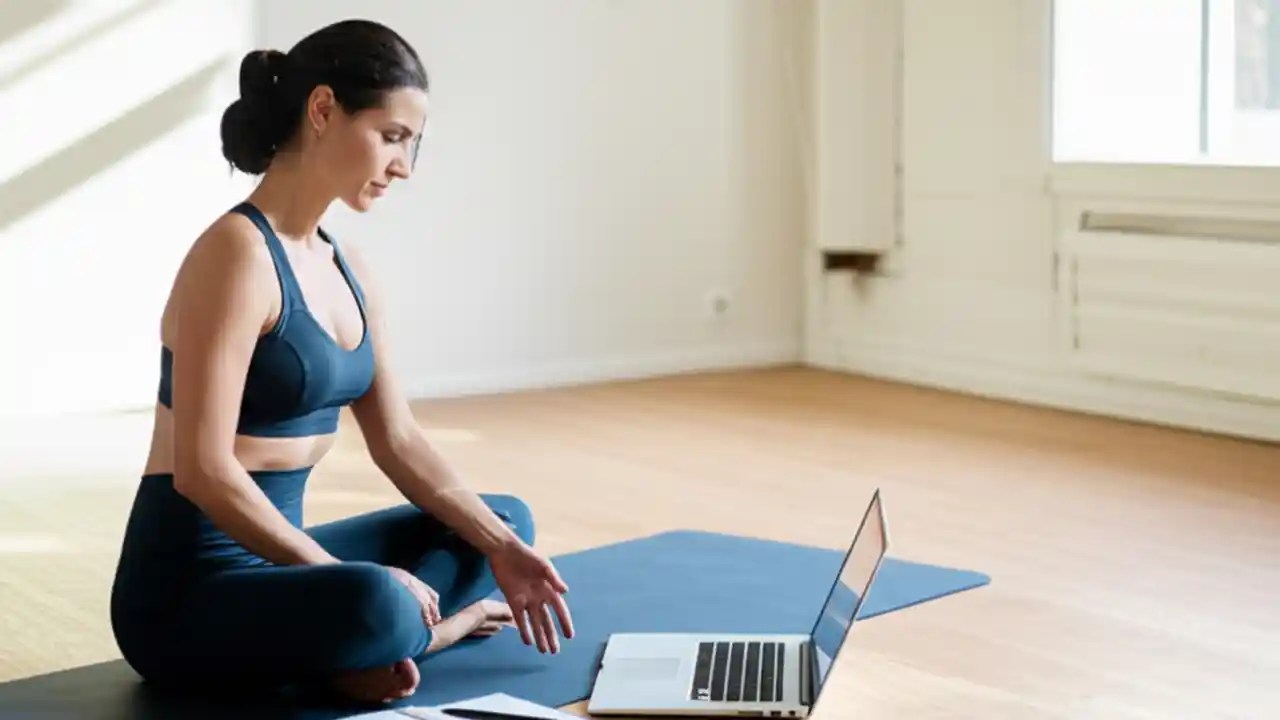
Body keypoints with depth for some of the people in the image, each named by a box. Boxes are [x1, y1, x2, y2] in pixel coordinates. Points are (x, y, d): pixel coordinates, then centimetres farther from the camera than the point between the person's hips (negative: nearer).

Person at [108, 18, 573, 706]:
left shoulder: (344, 267, 8)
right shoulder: (237, 252, -19)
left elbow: (397, 439, 10)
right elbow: (203, 470, -24)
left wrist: (500, 548, 0)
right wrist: (347, 580, -22)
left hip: (274, 556, 10)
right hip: (186, 592, -10)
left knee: (507, 519, 15)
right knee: (371, 604, -39)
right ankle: (425, 626, -7)